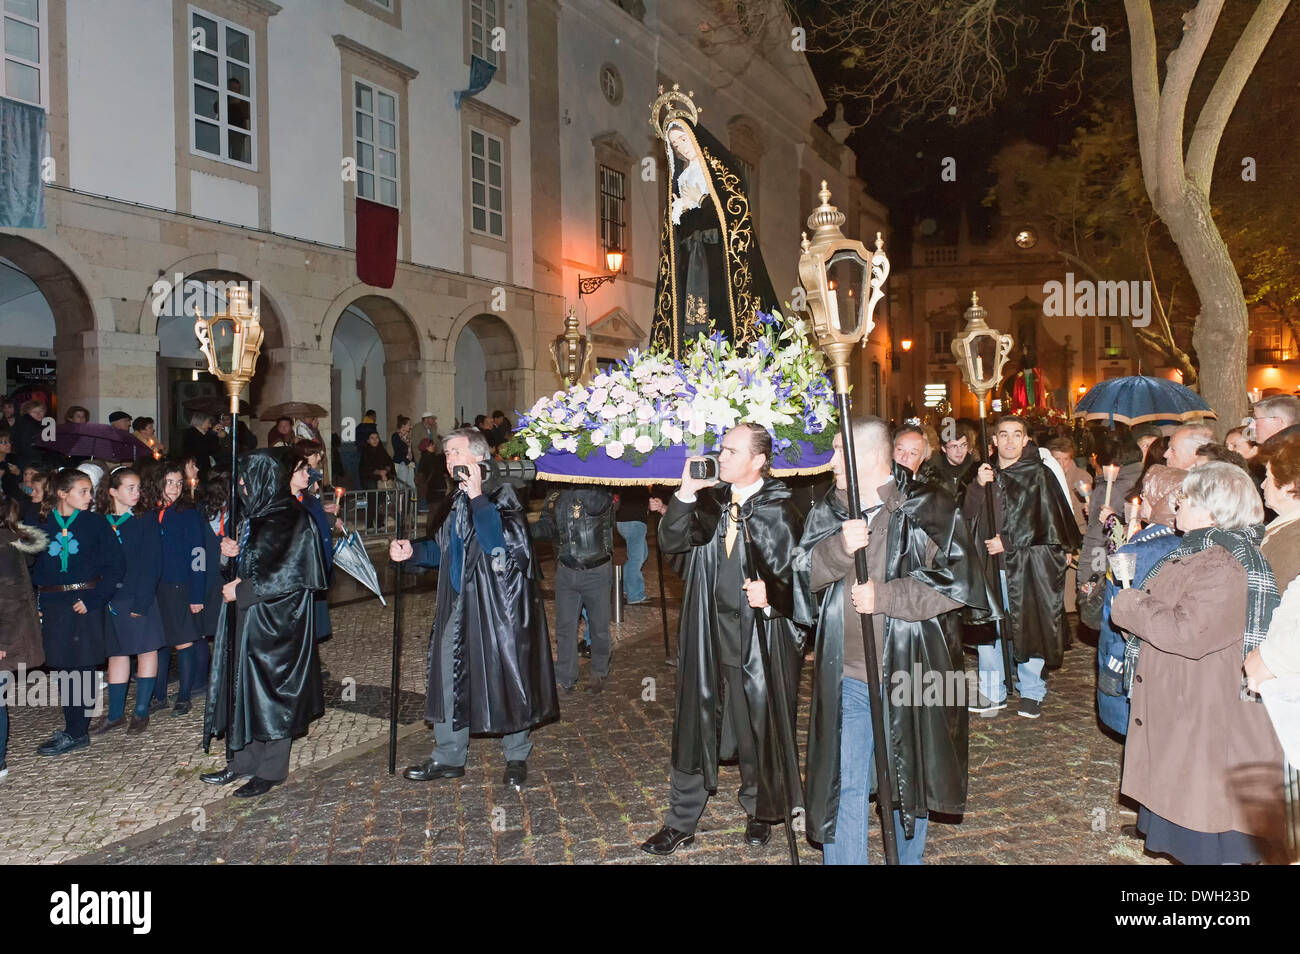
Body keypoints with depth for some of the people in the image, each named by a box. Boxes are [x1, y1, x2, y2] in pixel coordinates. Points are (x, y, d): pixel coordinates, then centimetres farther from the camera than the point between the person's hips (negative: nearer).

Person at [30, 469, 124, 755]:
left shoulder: (96, 523, -1)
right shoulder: (42, 523, 5)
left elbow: (115, 566, -4)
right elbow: (31, 565, 10)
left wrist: (94, 598, -12)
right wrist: (36, 601, -1)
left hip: (83, 601, -3)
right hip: (52, 604, 3)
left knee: (81, 665, -1)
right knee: (61, 666, 7)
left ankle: (76, 733, 6)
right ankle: (73, 727, 19)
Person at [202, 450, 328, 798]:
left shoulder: (291, 519, -15)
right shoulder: (256, 515, 12)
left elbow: (287, 573, -20)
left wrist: (242, 591, -15)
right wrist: (237, 551, 0)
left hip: (279, 619, -9)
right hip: (251, 616, 9)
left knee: (272, 690, 0)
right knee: (248, 687, 13)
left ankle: (272, 769, 11)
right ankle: (246, 761, 23)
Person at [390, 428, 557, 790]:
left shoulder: (500, 495, -12)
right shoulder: (457, 501, 10)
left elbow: (503, 542, -27)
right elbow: (442, 547, 20)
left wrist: (478, 497, -27)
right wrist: (413, 550, 3)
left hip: (498, 605, -7)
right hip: (459, 603, 7)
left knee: (505, 676, 4)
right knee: (448, 674, 9)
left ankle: (516, 756, 23)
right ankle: (448, 756, 25)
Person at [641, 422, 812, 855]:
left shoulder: (779, 509, -7)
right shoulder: (710, 499, 4)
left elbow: (796, 572, -4)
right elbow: (670, 542, -5)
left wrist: (771, 593, -22)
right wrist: (685, 493, -14)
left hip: (760, 637, -3)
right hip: (708, 633, 3)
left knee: (759, 728, 10)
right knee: (695, 724, 10)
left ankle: (759, 812, 35)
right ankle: (681, 821, 24)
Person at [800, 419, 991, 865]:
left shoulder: (928, 508, -8)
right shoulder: (829, 509, 4)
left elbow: (959, 579, -13)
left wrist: (885, 596, -19)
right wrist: (839, 546, -22)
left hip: (909, 674, -2)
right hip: (847, 678, 2)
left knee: (910, 782, 18)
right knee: (844, 787, 5)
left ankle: (908, 858, 40)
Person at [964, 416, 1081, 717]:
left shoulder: (1039, 475, -4)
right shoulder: (986, 473, 10)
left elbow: (1050, 522, -6)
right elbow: (968, 516, 3)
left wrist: (1008, 542, -9)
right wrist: (979, 486, -14)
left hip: (1028, 565, -4)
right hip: (991, 565, 4)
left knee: (1029, 629, 4)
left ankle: (1031, 693, 20)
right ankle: (992, 693, 18)